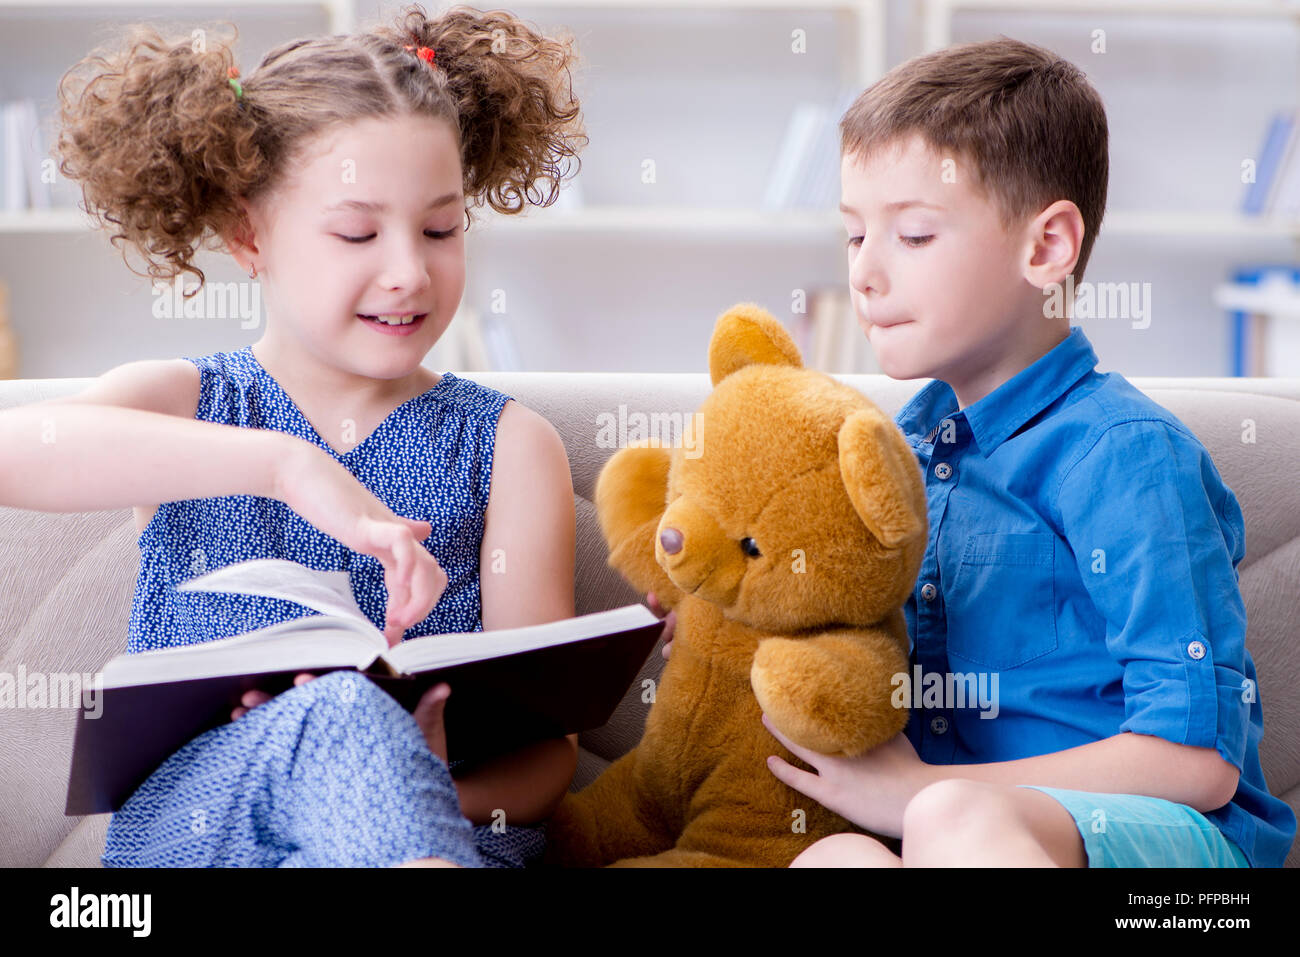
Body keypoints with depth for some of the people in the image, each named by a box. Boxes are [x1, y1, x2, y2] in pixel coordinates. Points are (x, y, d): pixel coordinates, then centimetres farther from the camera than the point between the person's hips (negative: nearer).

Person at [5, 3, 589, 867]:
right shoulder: (178, 401, 7)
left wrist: (439, 786, -22)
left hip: (446, 825, 1)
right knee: (341, 711, -35)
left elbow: (548, 751, 2)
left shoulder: (511, 446, 9)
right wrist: (282, 464, -31)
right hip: (189, 821, 0)